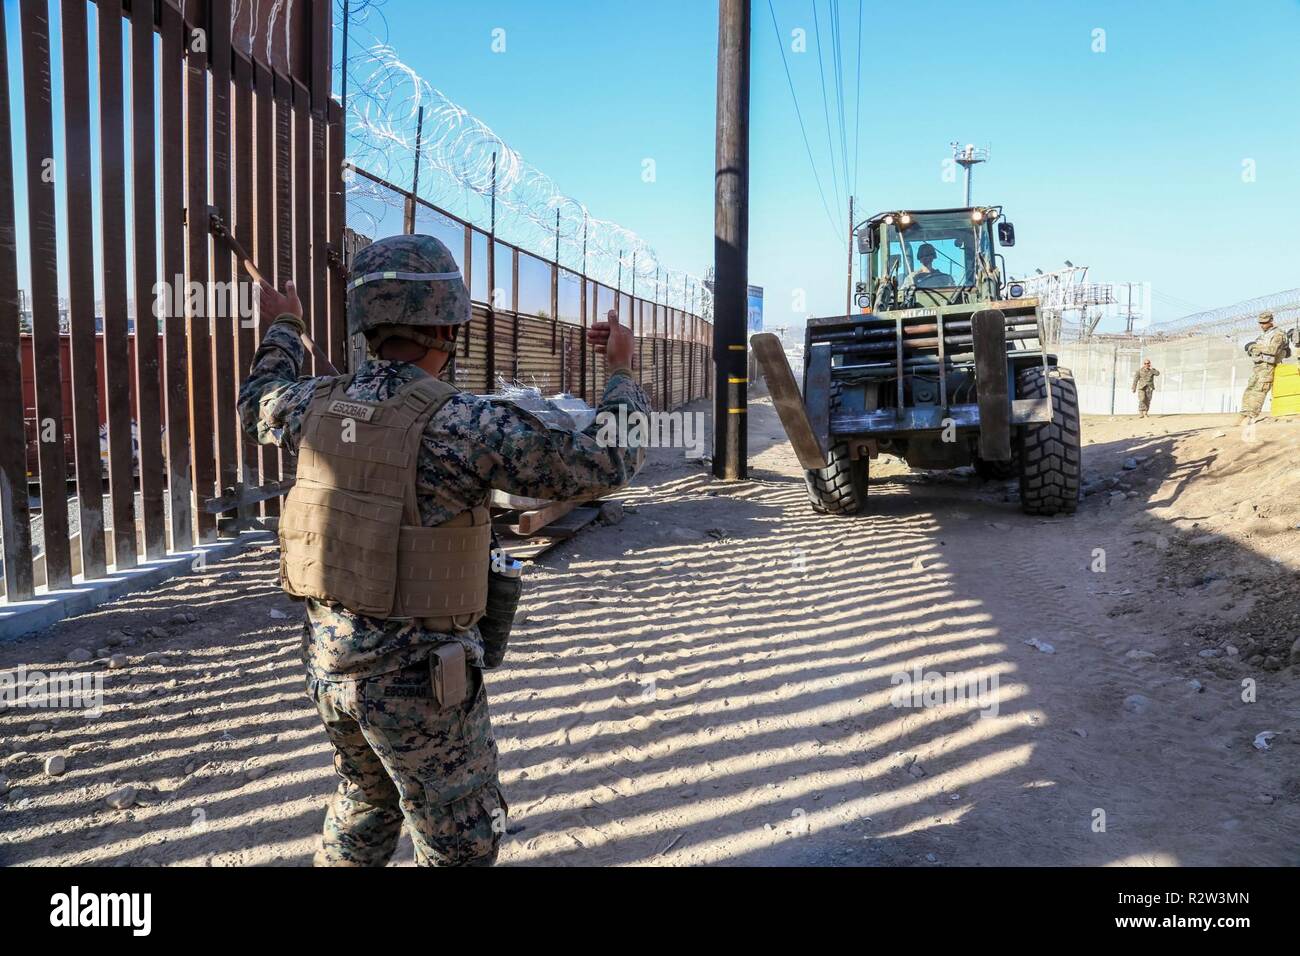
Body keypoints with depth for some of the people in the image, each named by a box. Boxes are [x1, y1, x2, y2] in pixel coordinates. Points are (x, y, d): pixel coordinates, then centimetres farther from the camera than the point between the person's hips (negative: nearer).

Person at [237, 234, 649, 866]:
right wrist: (622, 372, 1)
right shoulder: (463, 424, -22)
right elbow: (606, 463, -16)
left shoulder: (321, 405, -2)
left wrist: (284, 329, 39)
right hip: (416, 675, -7)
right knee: (462, 842, 12)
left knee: (368, 795, 31)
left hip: (329, 657, 7)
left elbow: (259, 408, 23)